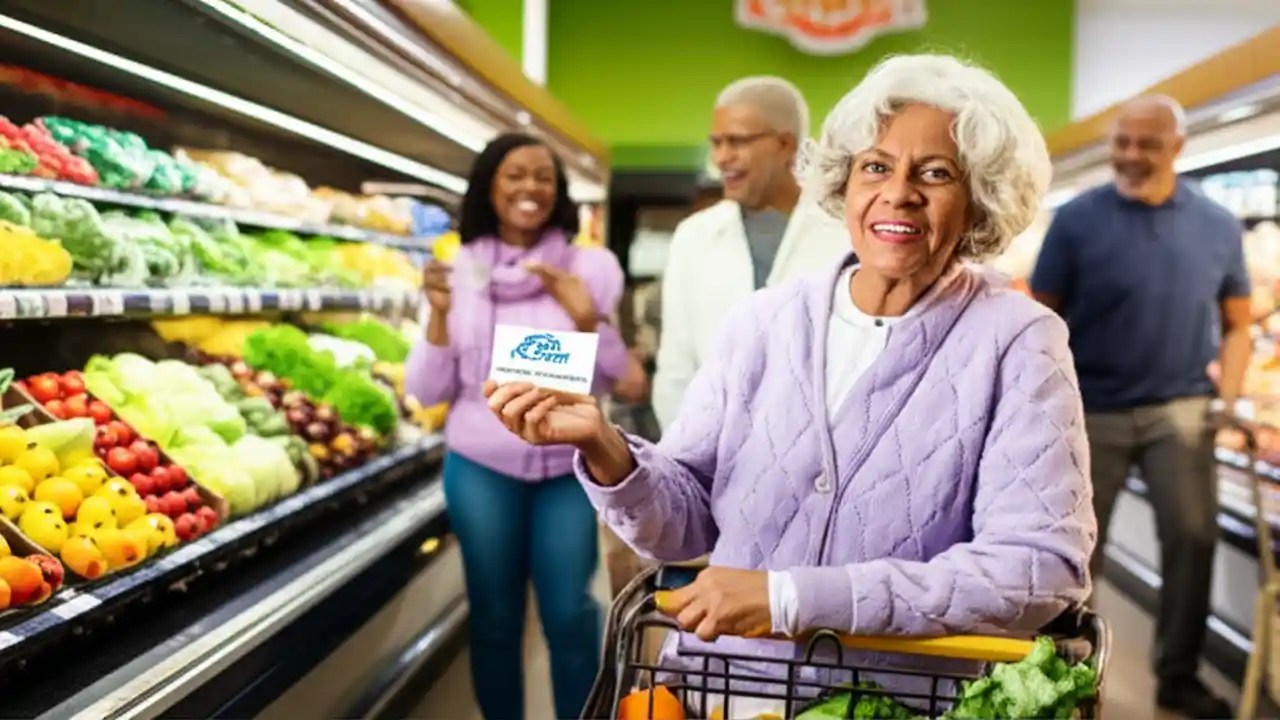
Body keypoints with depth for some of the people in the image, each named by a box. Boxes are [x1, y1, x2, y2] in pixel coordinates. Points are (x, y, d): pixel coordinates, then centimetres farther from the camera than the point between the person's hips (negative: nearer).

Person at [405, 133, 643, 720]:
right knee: (494, 615, 9)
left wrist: (587, 321, -18)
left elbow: (610, 381, -1)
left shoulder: (590, 266, -3)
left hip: (568, 468, 0)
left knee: (570, 612, 3)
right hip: (480, 468, 1)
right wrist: (439, 315, -16)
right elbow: (427, 392, -1)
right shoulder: (458, 269, -1)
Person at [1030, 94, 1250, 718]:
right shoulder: (1077, 219, -7)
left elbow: (1236, 324, 9)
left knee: (1193, 536, -4)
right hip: (1092, 410, -1)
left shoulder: (1218, 225, 1)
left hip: (1180, 408, 2)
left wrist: (1228, 399, -3)